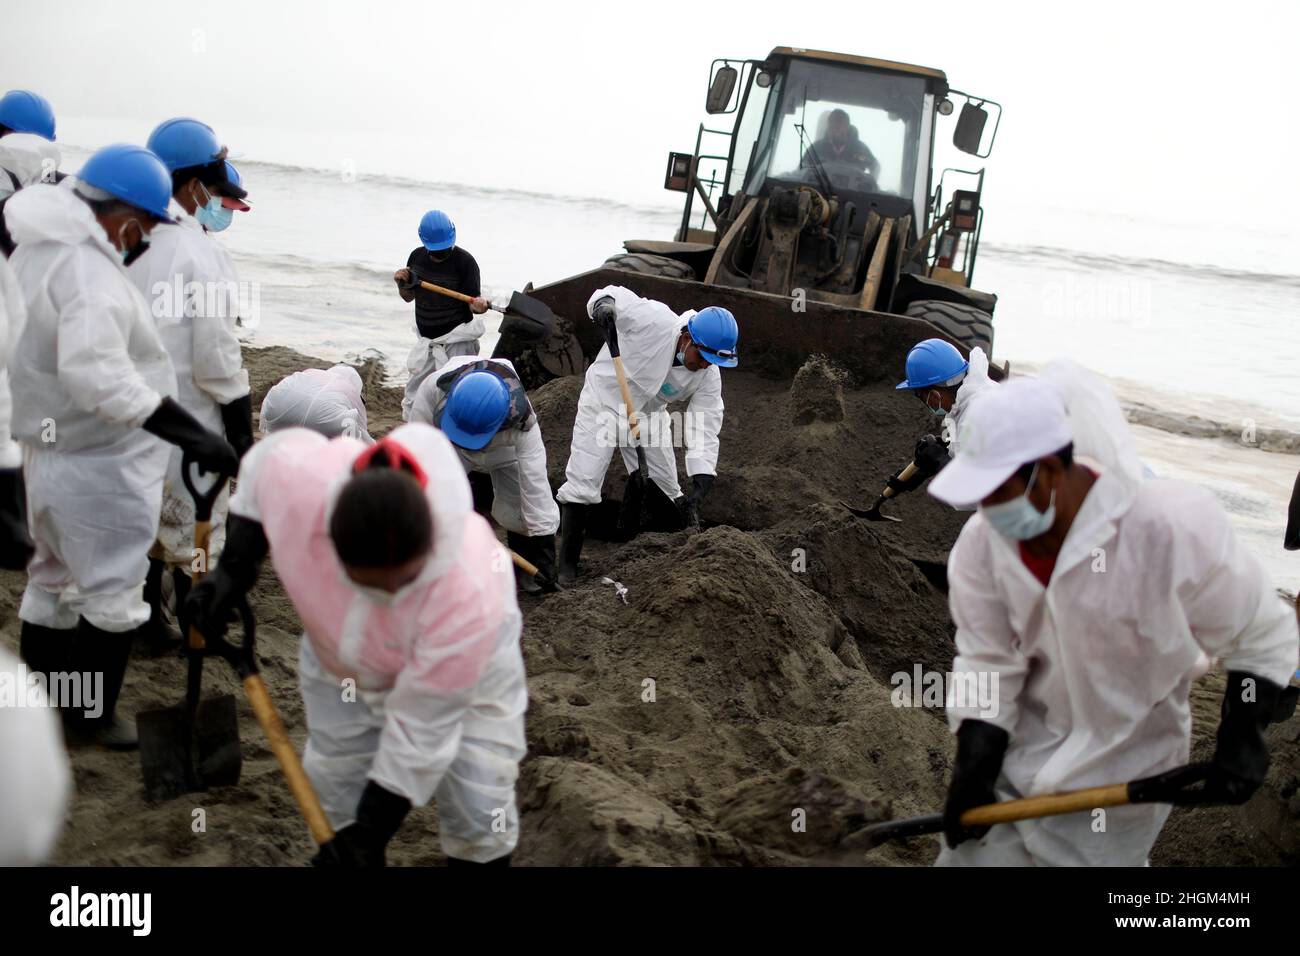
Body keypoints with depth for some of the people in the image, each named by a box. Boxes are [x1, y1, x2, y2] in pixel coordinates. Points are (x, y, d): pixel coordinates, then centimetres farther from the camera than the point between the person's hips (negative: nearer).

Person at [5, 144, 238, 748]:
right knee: (113, 593, 6)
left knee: (52, 582, 22)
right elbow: (97, 373, -36)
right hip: (102, 461, -10)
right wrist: (194, 437, -40)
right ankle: (93, 717, 18)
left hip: (50, 447, 10)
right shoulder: (90, 269, -24)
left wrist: (126, 255, 8)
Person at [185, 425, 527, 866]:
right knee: (339, 789, 6)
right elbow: (266, 457, -11)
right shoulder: (298, 477, -40)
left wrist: (368, 836, -26)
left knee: (478, 812, -4)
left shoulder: (468, 596, -45)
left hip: (464, 657, -3)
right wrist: (234, 568, -15)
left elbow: (422, 730, -33)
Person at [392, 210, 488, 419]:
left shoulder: (465, 261, -13)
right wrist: (402, 283, -8)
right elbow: (408, 297, 13)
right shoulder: (417, 257, 3)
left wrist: (479, 306, -35)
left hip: (456, 341, -6)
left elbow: (472, 302, -12)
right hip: (425, 340, 6)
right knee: (413, 403, 15)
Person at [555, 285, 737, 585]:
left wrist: (698, 493, -32)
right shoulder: (653, 319, -31)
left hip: (649, 414, 4)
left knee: (665, 489, 4)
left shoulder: (709, 376, -20)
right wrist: (603, 305, -44)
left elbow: (704, 436, -22)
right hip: (604, 401, -4)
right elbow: (610, 295, -18)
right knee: (583, 480, -10)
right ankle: (567, 566, -1)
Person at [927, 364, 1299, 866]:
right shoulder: (981, 544, -13)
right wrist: (974, 767, -11)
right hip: (1015, 758, 4)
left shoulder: (1174, 531, -26)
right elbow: (986, 664, -5)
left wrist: (1242, 737, -18)